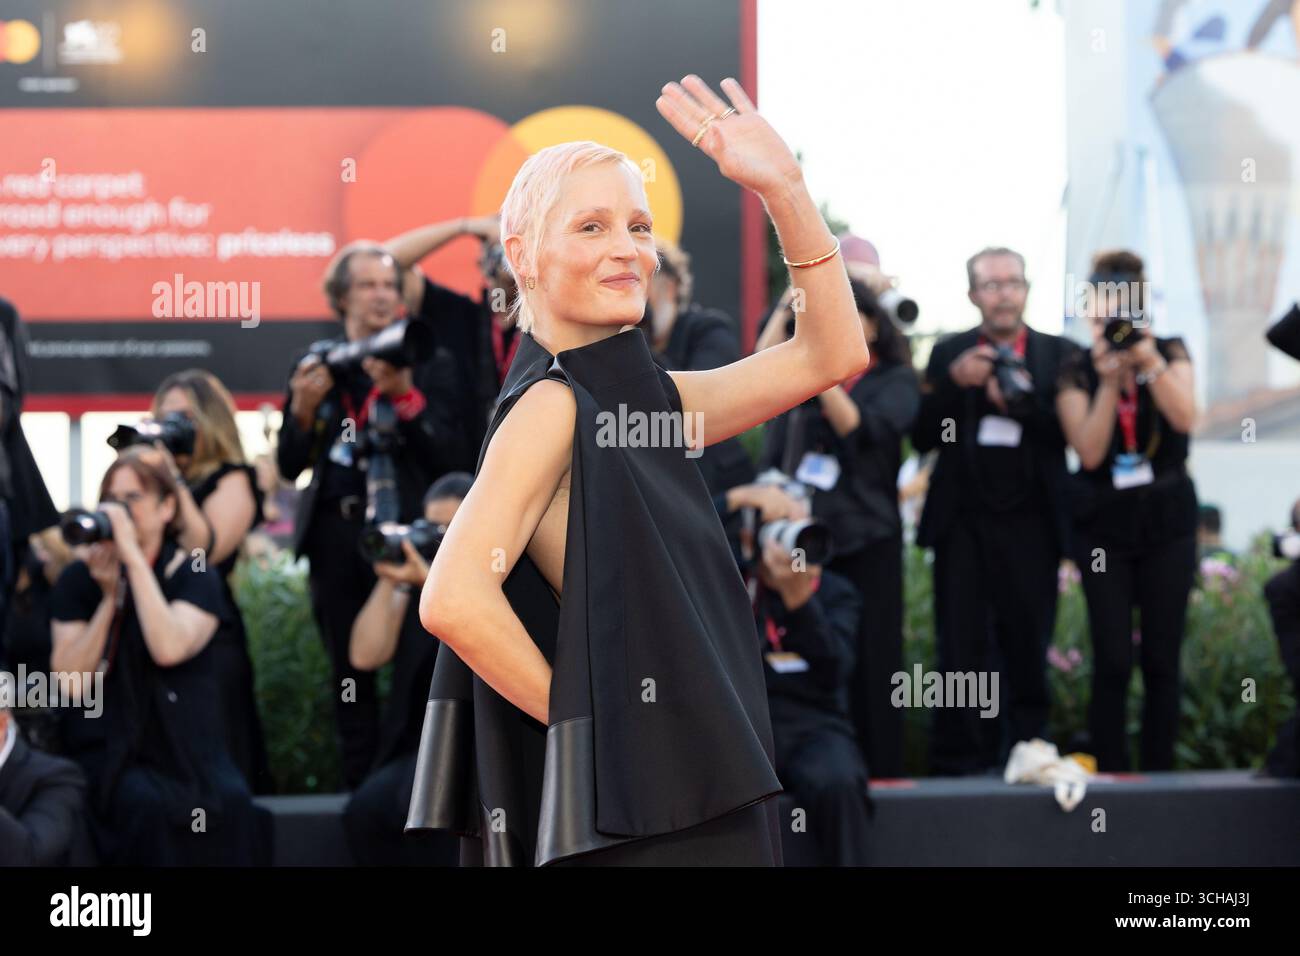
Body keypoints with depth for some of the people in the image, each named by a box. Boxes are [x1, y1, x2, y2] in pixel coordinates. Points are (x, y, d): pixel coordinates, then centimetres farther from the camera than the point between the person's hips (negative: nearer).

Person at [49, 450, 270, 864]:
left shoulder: (196, 577, 0)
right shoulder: (78, 580, 4)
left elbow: (169, 649, -21)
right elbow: (69, 678, -7)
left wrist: (134, 558, -19)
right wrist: (109, 597, -13)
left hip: (185, 744, 0)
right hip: (110, 748, 0)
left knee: (230, 805, -31)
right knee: (149, 807, -33)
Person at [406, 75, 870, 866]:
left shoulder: (644, 396, 11)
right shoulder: (551, 405, -12)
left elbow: (833, 355, 12)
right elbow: (454, 599, -24)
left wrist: (784, 187, 4)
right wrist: (584, 715, -14)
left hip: (700, 794, 8)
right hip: (639, 813, -8)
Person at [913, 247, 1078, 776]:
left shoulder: (1058, 354, 7)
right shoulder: (949, 353, 10)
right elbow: (923, 436, 3)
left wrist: (1018, 401, -16)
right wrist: (953, 383, -11)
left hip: (1030, 524, 0)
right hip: (963, 521, 0)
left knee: (1028, 648, 1)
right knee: (962, 648, -1)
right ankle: (958, 765, 2)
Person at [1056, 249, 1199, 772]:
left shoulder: (1170, 353, 3)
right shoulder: (1077, 370, 0)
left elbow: (1185, 418, -14)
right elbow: (1089, 451, -11)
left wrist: (1150, 361, -24)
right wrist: (1110, 379, -17)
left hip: (1166, 520, 1)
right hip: (1105, 526, -1)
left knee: (1161, 660, 1)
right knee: (1113, 661, -8)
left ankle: (1159, 776, 8)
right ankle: (1110, 780, -2)